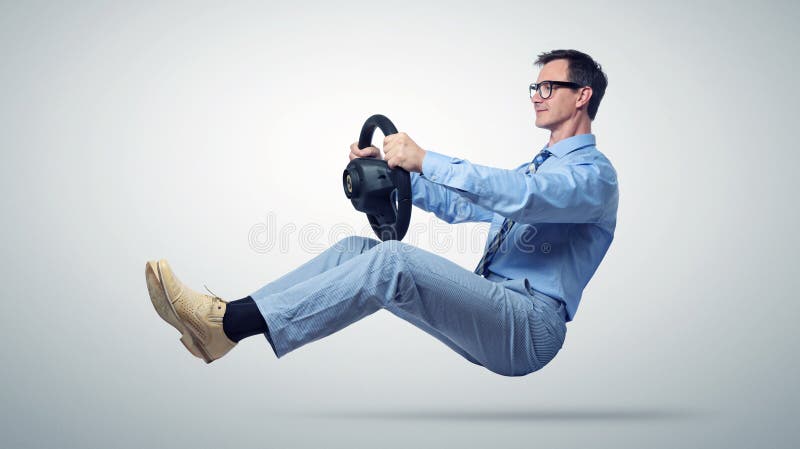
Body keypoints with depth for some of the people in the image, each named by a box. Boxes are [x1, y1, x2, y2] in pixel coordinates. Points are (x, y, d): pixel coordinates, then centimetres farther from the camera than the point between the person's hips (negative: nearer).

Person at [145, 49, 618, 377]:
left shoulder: (595, 173, -2)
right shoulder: (535, 166, 29)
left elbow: (521, 195, -25)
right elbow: (457, 205, 24)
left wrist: (425, 159, -29)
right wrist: (392, 168, 10)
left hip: (531, 328, -8)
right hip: (489, 315, 8)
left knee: (392, 260, -30)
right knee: (356, 248, -7)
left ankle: (230, 323, -33)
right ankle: (226, 320, -16)